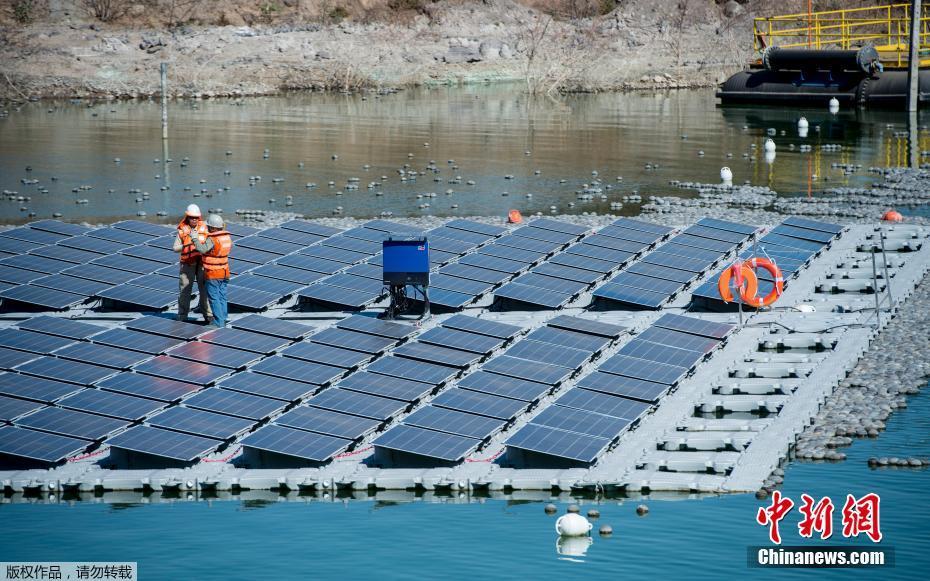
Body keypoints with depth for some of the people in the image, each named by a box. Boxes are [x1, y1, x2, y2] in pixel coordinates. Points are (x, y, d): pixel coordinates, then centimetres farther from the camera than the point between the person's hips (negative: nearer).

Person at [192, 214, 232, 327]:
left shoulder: (212, 239, -22)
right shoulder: (227, 236, 3)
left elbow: (202, 249, -33)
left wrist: (195, 238, -22)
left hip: (213, 274, -8)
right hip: (224, 272, 8)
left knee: (214, 299, 0)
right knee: (222, 297, 14)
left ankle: (218, 323, 1)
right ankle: (223, 320, 19)